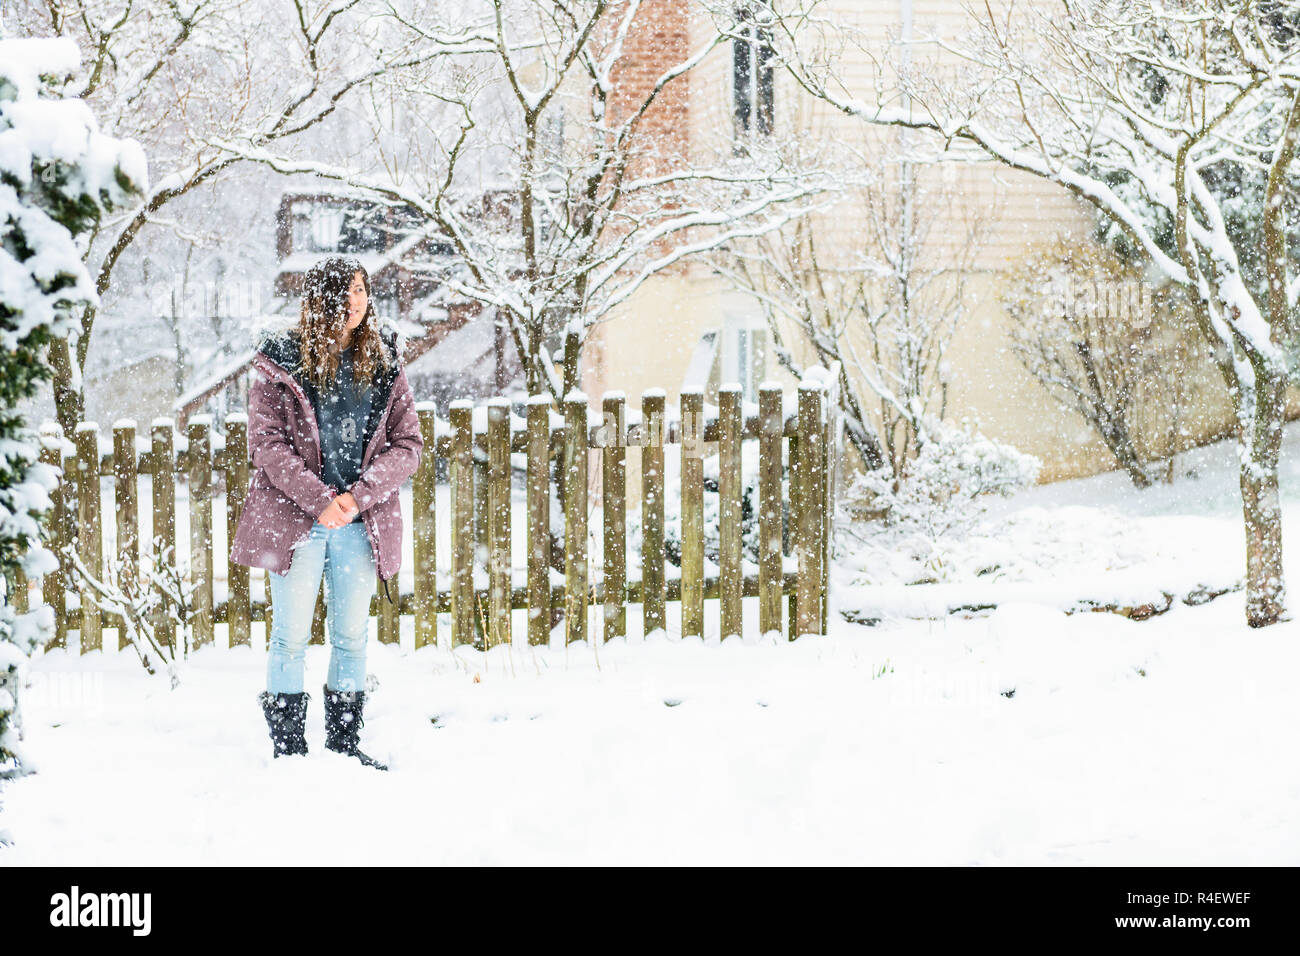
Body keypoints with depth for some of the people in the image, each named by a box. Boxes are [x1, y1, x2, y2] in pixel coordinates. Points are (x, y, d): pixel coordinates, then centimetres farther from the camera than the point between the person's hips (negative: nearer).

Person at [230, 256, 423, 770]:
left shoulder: (383, 362, 7)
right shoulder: (282, 360, -2)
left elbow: (407, 444, 4)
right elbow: (266, 442, -7)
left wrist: (359, 494, -12)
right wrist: (319, 499, -17)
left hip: (361, 522, 3)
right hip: (294, 517, -3)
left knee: (352, 635, 9)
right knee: (291, 636, -1)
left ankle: (345, 742, 19)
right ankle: (288, 746, 6)